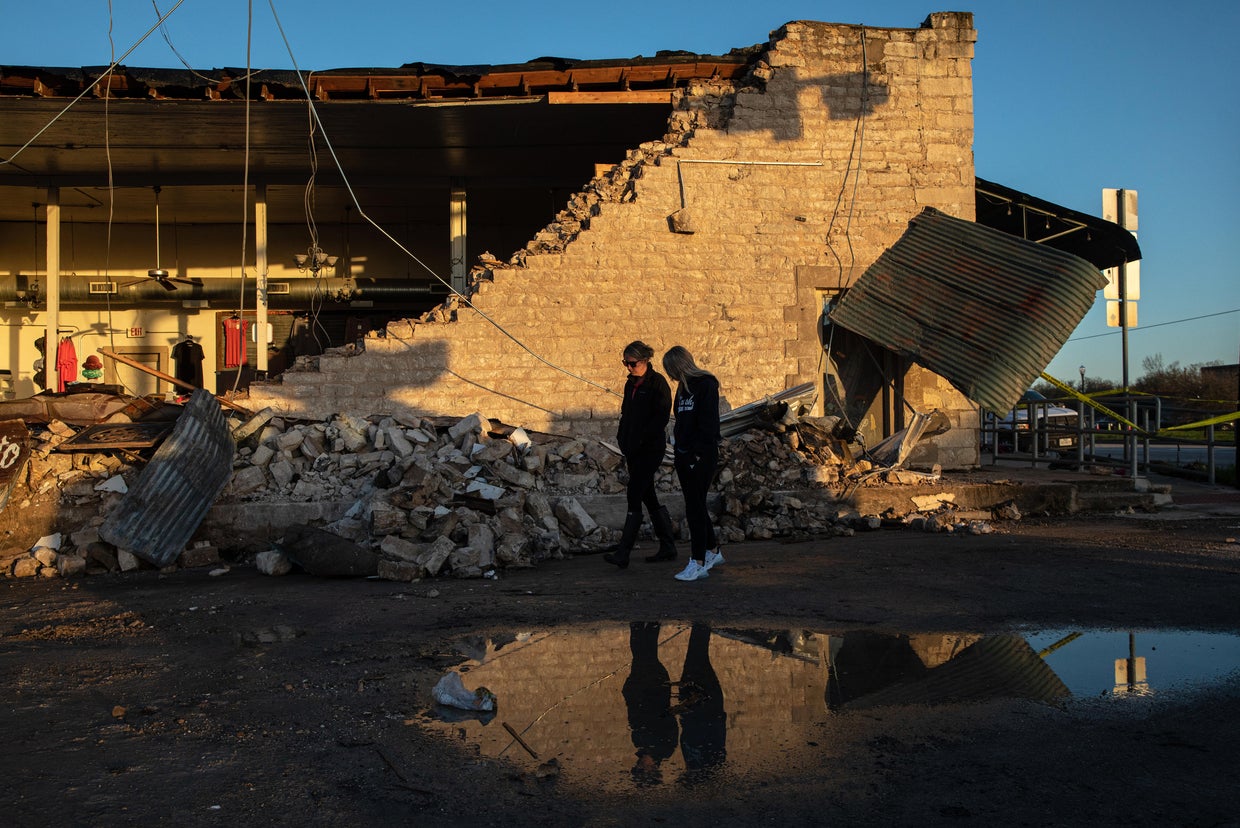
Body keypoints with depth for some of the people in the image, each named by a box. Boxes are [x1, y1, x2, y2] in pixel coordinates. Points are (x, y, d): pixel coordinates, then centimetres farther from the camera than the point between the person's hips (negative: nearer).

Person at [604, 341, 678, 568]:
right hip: (634, 448, 9)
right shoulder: (631, 383, 14)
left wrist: (640, 439, -19)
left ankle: (623, 553, -9)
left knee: (635, 496, -10)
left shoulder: (657, 383, -10)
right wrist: (623, 439, 7)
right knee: (648, 496, 11)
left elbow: (662, 417, -16)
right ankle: (668, 547, 21)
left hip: (650, 448, -9)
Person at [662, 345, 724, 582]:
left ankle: (698, 563, 0)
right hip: (684, 455, 9)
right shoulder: (683, 387, 16)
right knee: (695, 506, 14)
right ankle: (713, 551, 29)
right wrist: (677, 434, 6)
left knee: (695, 507, -7)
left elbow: (709, 423, -16)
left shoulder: (706, 385, -11)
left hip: (702, 456, -9)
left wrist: (698, 453, -18)